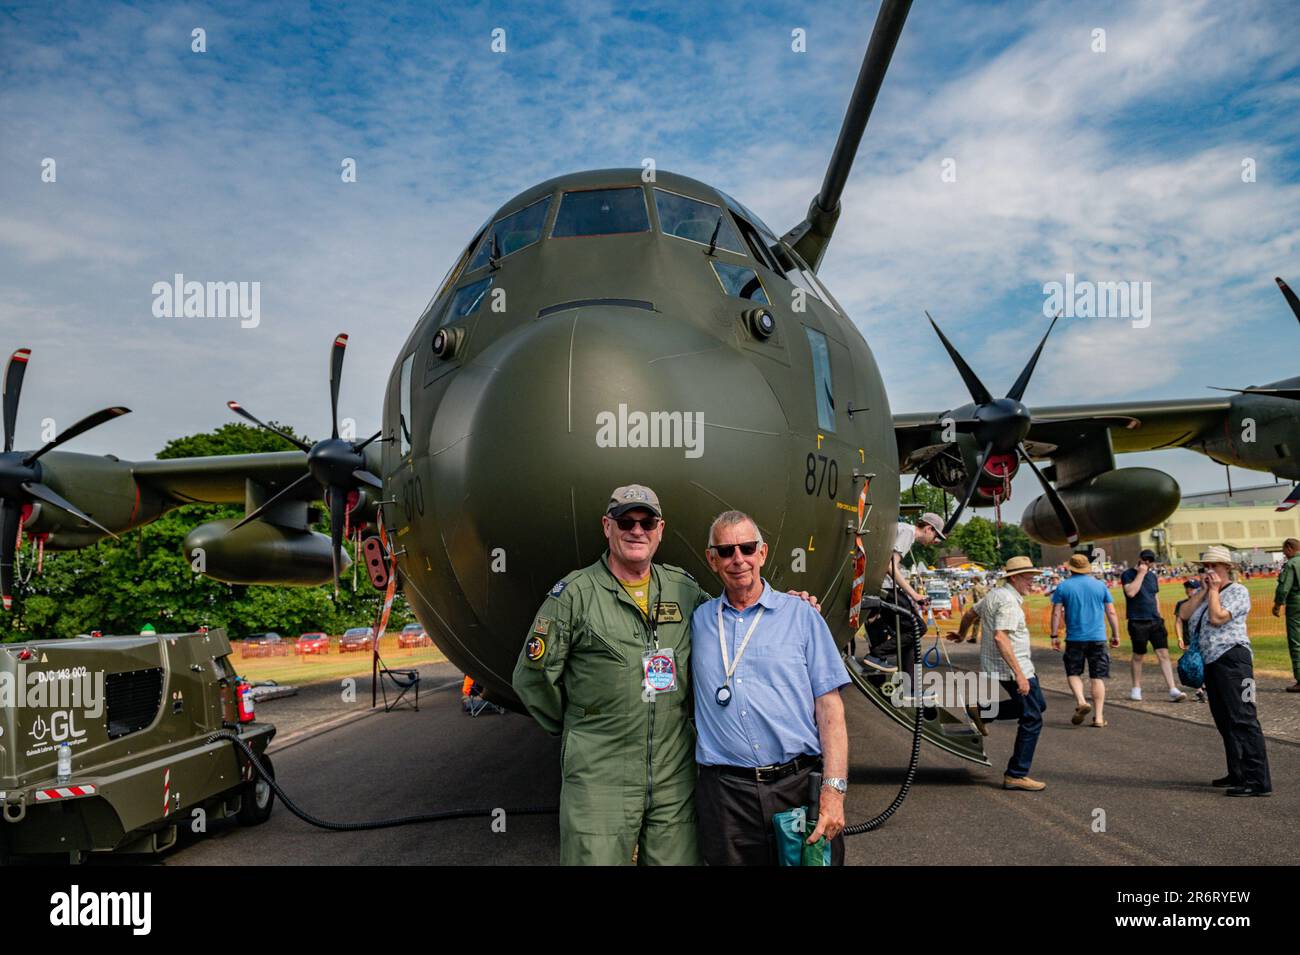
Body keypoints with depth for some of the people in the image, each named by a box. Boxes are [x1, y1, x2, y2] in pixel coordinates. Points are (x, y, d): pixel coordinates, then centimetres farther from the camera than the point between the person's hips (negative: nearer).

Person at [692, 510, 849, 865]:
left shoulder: (801, 614, 2)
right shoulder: (699, 621, 8)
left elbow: (829, 706, -1)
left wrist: (834, 789, -9)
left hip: (800, 784, -1)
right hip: (725, 793, 1)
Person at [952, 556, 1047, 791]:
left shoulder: (995, 594, 11)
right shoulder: (1009, 601, -19)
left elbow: (970, 614, 24)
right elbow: (1000, 638, -28)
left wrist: (961, 634, 44)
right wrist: (1019, 675, -28)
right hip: (1011, 668, -10)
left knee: (1038, 705, 22)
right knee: (1031, 720, -3)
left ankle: (981, 710, 18)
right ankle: (1016, 775, 3)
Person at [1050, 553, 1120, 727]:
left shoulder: (1063, 586, -1)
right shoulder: (1100, 585, 5)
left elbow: (1056, 613, -4)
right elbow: (1111, 612, 6)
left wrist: (1054, 636, 2)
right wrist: (1115, 635, 15)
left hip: (1074, 638, -1)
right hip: (1098, 638, 1)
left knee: (1073, 672, 12)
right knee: (1097, 677, 5)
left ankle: (1081, 701, -11)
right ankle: (1098, 716, 3)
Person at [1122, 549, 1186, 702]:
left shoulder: (1153, 576, 14)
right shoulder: (1128, 574, -5)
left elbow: (1155, 597, 22)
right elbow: (1131, 592, -21)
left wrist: (1158, 615, 16)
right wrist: (1140, 573, -17)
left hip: (1155, 621, 5)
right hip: (1138, 622, -5)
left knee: (1163, 654, -4)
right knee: (1138, 656, 5)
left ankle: (1173, 690, -6)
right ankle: (1136, 688, 19)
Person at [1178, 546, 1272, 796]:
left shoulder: (1238, 591, -4)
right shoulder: (1204, 593, 19)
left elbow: (1217, 618, -17)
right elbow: (1184, 614, 4)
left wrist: (1213, 590, -6)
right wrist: (1203, 590, 1)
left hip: (1232, 658, -8)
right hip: (1210, 661, 9)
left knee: (1242, 718, -12)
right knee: (1224, 720, 12)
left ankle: (1258, 781, -12)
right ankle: (1238, 774, 20)